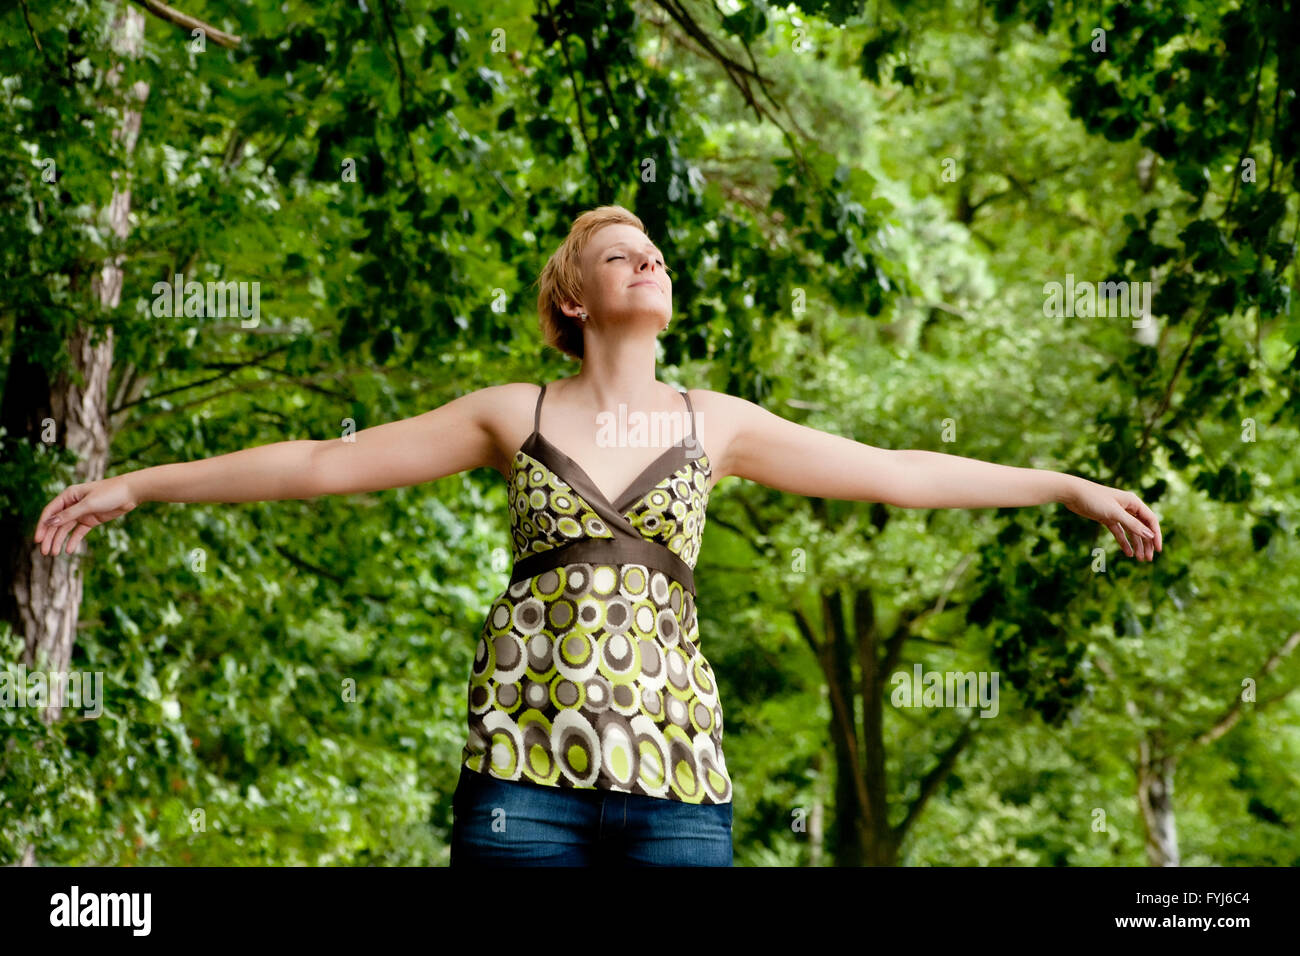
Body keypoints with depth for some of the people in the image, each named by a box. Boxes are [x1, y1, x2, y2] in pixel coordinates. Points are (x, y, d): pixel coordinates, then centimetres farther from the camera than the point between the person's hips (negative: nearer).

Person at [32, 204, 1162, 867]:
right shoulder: (515, 414, 10)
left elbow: (894, 471, 15)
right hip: (525, 755, -1)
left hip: (674, 763, 1)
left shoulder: (715, 423, 14)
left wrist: (1069, 485, 14)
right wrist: (139, 483, 9)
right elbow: (324, 462, 10)